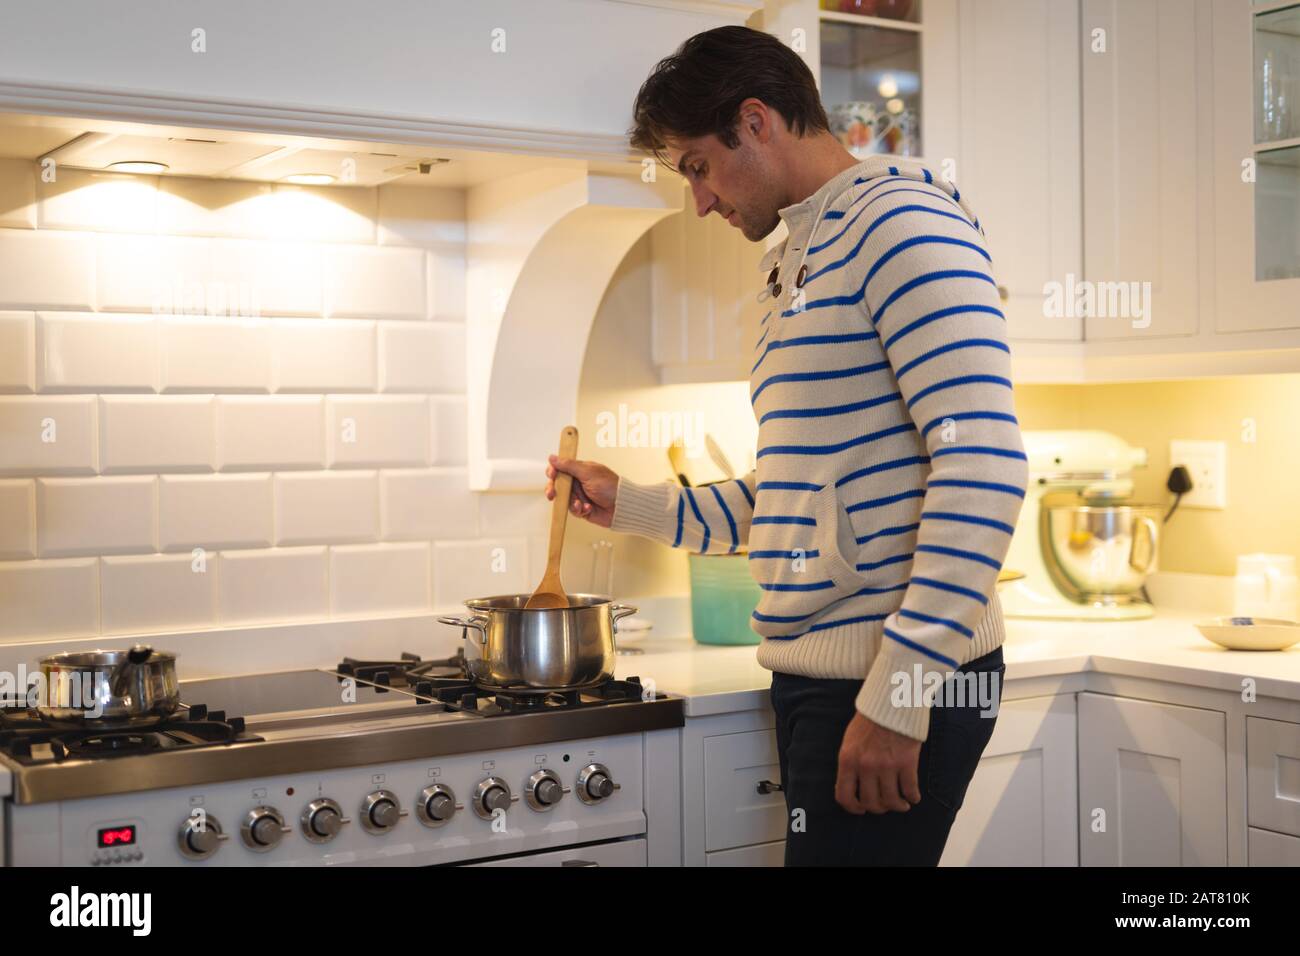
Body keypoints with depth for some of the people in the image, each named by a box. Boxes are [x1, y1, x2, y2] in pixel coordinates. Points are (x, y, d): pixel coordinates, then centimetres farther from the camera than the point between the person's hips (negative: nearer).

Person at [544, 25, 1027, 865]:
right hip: (818, 673, 9)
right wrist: (630, 505, 21)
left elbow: (985, 468, -21)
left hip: (905, 685, -9)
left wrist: (898, 694, -22)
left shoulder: (898, 219, -10)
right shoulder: (799, 265, 19)